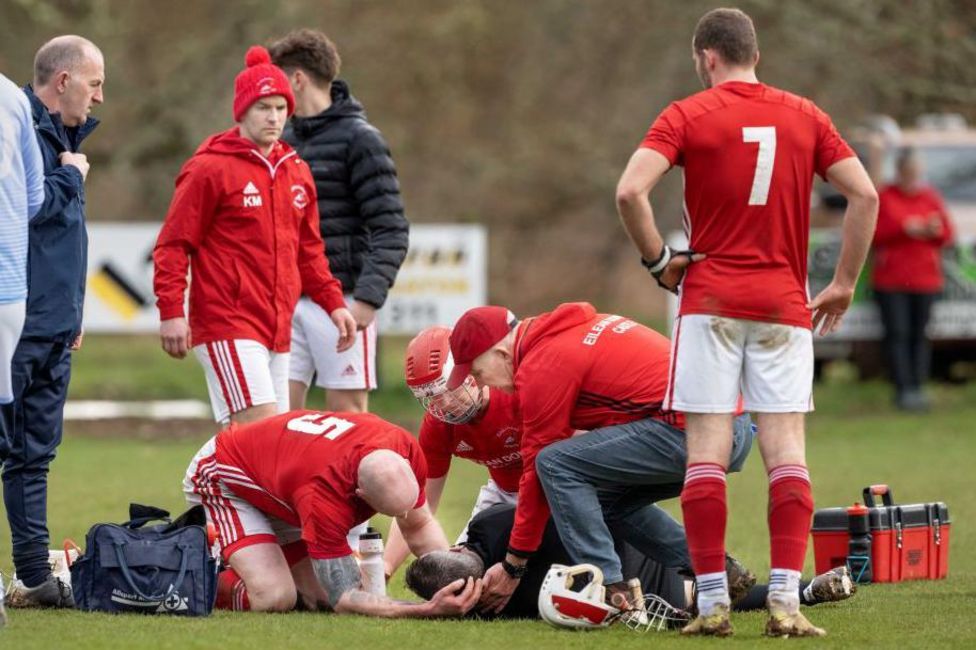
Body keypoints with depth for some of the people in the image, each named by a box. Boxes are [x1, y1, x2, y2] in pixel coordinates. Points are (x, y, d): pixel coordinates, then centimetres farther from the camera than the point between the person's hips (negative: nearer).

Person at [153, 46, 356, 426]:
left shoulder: (296, 171, 16)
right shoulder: (210, 168, -6)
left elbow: (308, 250, 24)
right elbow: (173, 245, -7)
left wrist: (333, 302, 14)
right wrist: (171, 312, -15)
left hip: (278, 330, 8)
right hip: (228, 327, -8)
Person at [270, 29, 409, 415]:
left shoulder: (359, 140, -5)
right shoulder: (285, 141, 15)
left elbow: (392, 231, -11)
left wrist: (369, 297, -21)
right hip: (287, 302, 6)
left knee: (346, 416, -3)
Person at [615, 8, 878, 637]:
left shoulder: (688, 116, -1)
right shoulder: (805, 117, 8)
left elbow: (630, 191, -14)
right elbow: (866, 194, 3)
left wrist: (657, 259, 0)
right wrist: (844, 284, 8)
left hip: (710, 300, -2)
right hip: (784, 303, 2)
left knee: (708, 448, -1)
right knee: (786, 447, -1)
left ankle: (713, 602, -5)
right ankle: (786, 600, -11)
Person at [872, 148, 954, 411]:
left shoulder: (931, 197, 11)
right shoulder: (885, 197, 3)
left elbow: (947, 235, 11)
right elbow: (873, 234, -4)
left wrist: (936, 231, -12)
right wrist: (903, 229, -16)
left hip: (926, 278, 2)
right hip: (891, 278, -2)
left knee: (920, 335, 0)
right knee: (897, 333, -9)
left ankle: (918, 387, 3)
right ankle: (904, 389, -11)